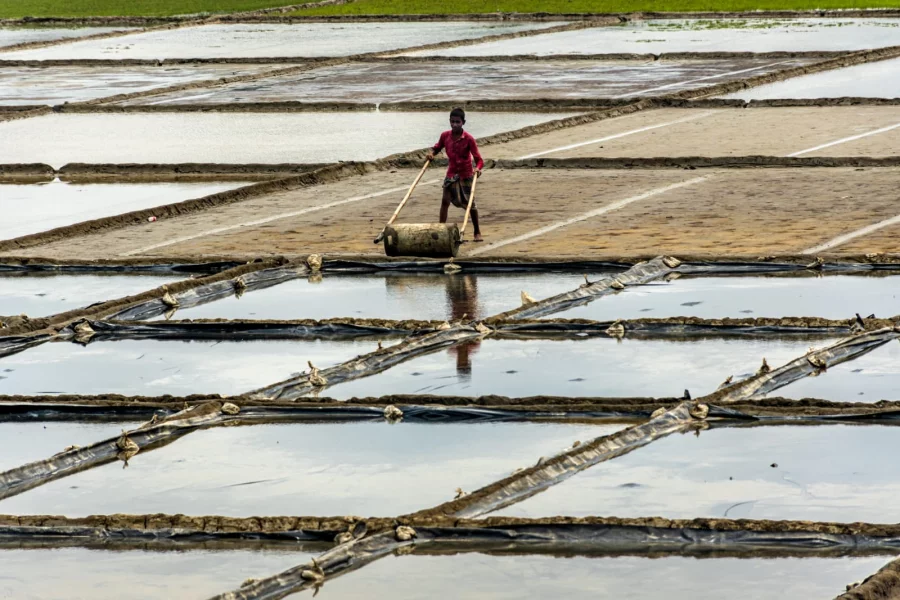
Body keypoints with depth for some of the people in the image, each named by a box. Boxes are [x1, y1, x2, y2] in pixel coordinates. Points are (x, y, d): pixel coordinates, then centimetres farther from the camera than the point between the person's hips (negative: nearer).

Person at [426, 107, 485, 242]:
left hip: (466, 174, -3)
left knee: (470, 203, 3)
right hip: (452, 173, 3)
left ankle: (477, 232, 17)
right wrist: (431, 153, -7)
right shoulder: (445, 136, -4)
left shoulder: (468, 139, -15)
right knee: (445, 200, -9)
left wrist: (478, 168, -36)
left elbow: (478, 159, -16)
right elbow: (437, 147, 15)